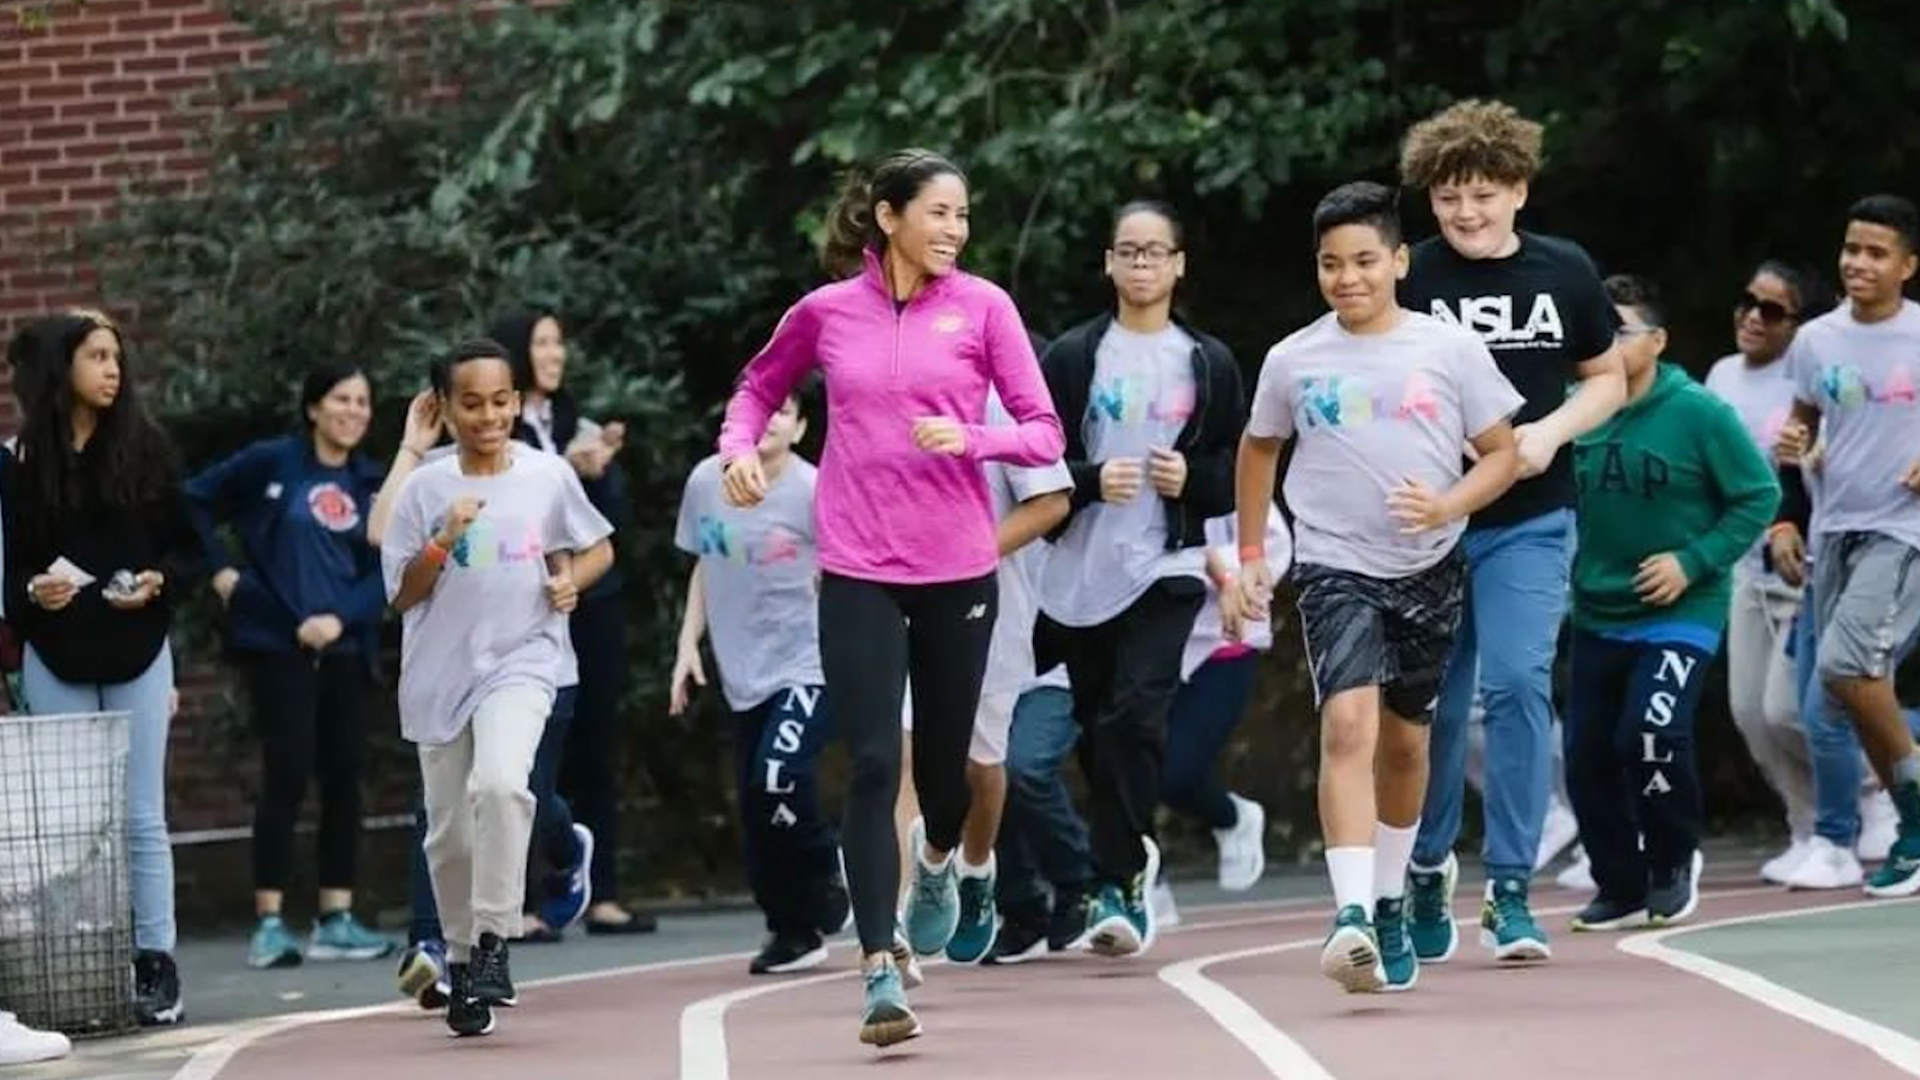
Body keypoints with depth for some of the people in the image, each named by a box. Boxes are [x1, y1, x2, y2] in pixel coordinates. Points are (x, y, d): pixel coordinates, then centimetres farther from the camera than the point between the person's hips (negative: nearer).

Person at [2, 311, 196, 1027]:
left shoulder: (145, 449, 2)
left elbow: (188, 549, 5)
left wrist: (158, 582, -14)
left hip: (136, 653, 0)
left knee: (141, 816, 0)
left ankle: (157, 967, 2)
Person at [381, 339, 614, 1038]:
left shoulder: (549, 475, 1)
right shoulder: (425, 489, 1)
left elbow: (599, 547, 16)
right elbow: (402, 596, 2)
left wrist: (572, 580, -4)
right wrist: (443, 543, -14)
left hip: (520, 662, -2)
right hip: (440, 672, 2)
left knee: (500, 783, -29)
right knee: (450, 834, 7)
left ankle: (494, 940, -20)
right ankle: (462, 960, 25)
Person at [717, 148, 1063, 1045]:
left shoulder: (982, 306, -1)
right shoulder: (826, 312, 2)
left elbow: (1043, 432, -2)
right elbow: (760, 386, 21)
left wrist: (970, 438, -20)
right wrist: (738, 447, 2)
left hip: (959, 568, 1)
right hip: (858, 572, -1)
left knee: (944, 754, 12)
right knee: (874, 764, -10)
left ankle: (937, 863, 49)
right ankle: (880, 975, -10)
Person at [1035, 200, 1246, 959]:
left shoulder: (1209, 364, 8)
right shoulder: (1071, 356, 5)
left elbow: (1242, 471, 11)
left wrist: (1192, 480, -8)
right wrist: (1092, 480, -15)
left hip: (1166, 568, -2)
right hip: (1081, 571, 2)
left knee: (1135, 716, -18)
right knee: (1099, 730, 7)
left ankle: (1118, 881, -15)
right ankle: (1132, 867, 25)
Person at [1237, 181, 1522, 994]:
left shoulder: (1451, 349, -3)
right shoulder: (1293, 360, 1)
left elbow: (1501, 454, 2)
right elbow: (1260, 448, 19)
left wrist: (1445, 506, -16)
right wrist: (1250, 552, 17)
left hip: (1429, 569, 2)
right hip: (1335, 568, -1)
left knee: (1405, 739, 14)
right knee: (1347, 724, -21)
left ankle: (1390, 902, 34)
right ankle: (1351, 914, -31)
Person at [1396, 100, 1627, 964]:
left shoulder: (1564, 273, 1)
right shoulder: (1410, 278, -4)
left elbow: (1606, 379, 12)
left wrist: (1549, 432, -6)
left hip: (1530, 521, 0)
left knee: (1518, 683, -13)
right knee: (1433, 700, 6)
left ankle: (1510, 891, -8)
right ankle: (1428, 867, 28)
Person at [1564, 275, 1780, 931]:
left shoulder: (1699, 413, -12)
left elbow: (1759, 496, -7)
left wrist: (1695, 562, -14)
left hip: (1681, 614, -4)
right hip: (1596, 617, 4)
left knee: (1652, 733, -20)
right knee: (1587, 755, 4)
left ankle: (1674, 860, 6)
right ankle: (1621, 889, 23)